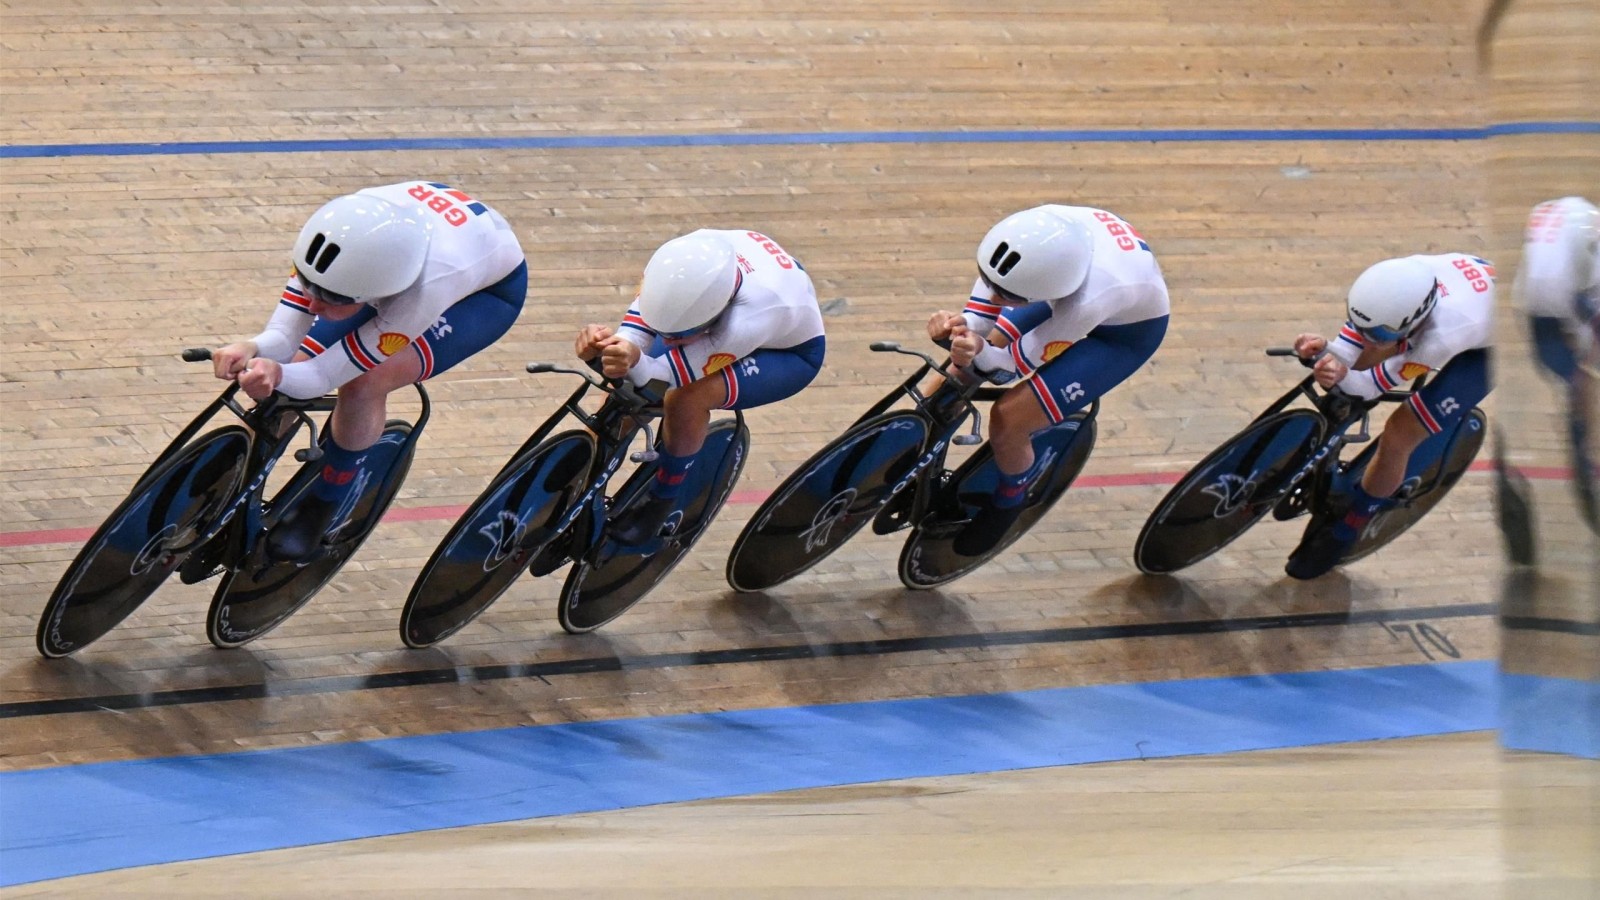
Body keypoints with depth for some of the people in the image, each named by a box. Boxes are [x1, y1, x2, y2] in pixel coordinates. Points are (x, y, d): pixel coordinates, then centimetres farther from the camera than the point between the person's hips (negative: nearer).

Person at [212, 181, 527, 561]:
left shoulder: (425, 291, -46)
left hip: (486, 290, -5)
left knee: (364, 385, -27)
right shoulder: (339, 232, -36)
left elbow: (327, 374, -40)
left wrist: (279, 375, -61)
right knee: (299, 362, -10)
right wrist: (254, 349, -53)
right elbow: (285, 335, -30)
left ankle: (322, 507, -1)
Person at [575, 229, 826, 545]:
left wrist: (634, 367, -65)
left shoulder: (749, 319, -47)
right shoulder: (683, 259, -34)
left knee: (685, 401, -31)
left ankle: (664, 499, -5)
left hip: (790, 352, -6)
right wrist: (619, 344, -55)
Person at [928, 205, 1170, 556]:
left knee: (1007, 421, -13)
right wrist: (966, 327, -30)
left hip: (1127, 331, -6)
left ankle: (1009, 500, 19)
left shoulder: (1086, 301, -45)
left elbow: (1018, 364, -29)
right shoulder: (1037, 229, -35)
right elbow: (993, 281, -13)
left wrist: (978, 356, -48)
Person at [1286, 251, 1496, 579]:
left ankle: (1342, 533, 14)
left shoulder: (1442, 336, -45)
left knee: (1396, 439, -9)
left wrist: (1340, 379, -52)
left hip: (1488, 352, -6)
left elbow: (1383, 380, -32)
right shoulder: (1399, 276, -33)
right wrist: (1330, 353, -36)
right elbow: (1363, 322, -17)